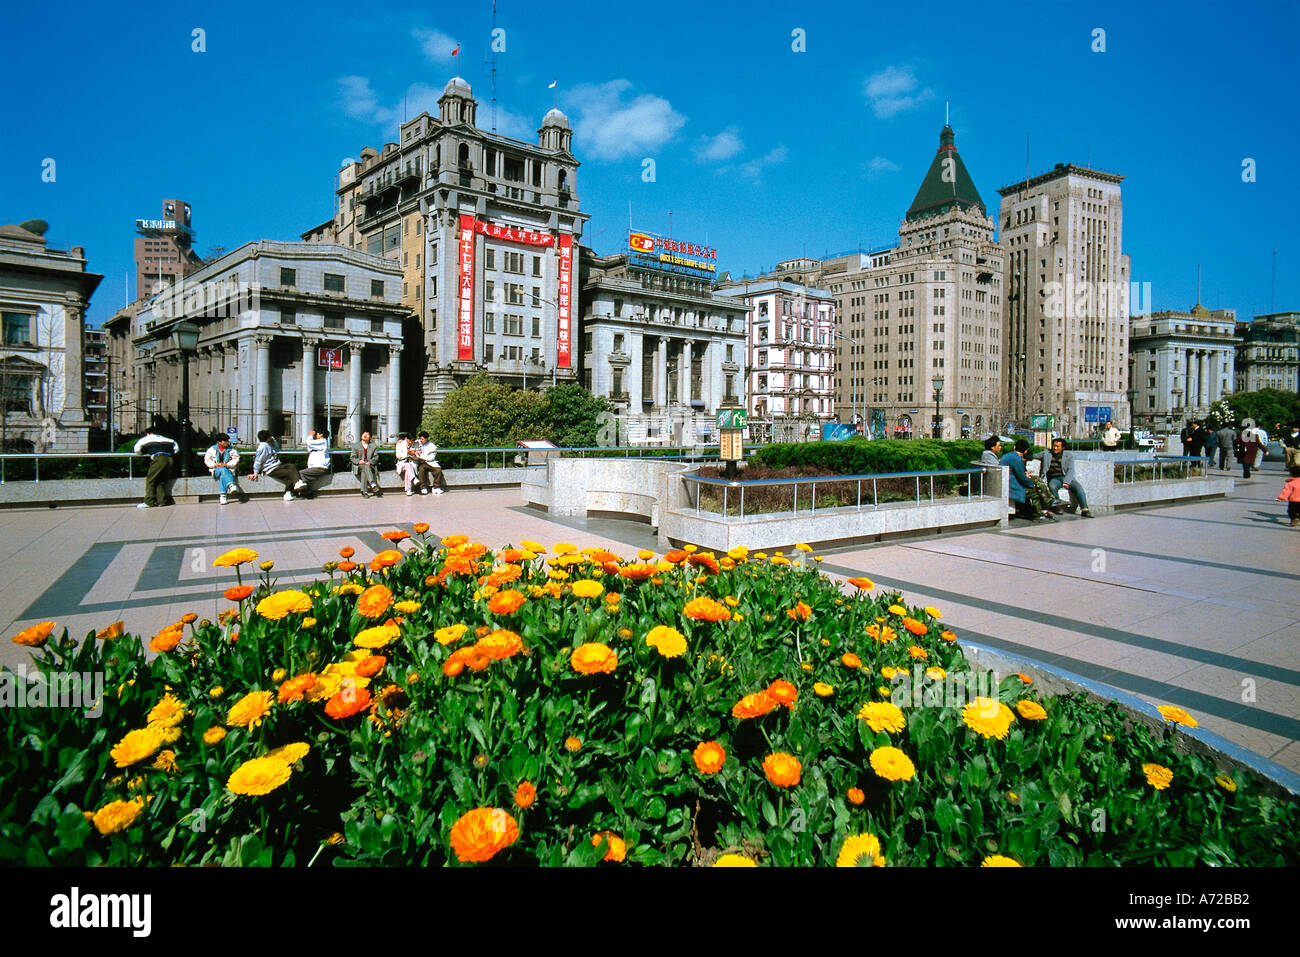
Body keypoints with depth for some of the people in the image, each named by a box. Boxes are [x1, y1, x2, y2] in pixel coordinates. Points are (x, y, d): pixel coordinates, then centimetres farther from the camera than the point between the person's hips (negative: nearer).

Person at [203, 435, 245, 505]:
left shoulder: (232, 449, 7)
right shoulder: (212, 449, 10)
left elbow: (236, 459, 0)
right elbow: (207, 460, 9)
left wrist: (226, 465, -16)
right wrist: (215, 465, -11)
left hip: (228, 470, 0)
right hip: (216, 470, 0)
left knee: (222, 476, -35)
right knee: (222, 470, -36)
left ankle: (223, 496, -45)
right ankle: (231, 485, -59)